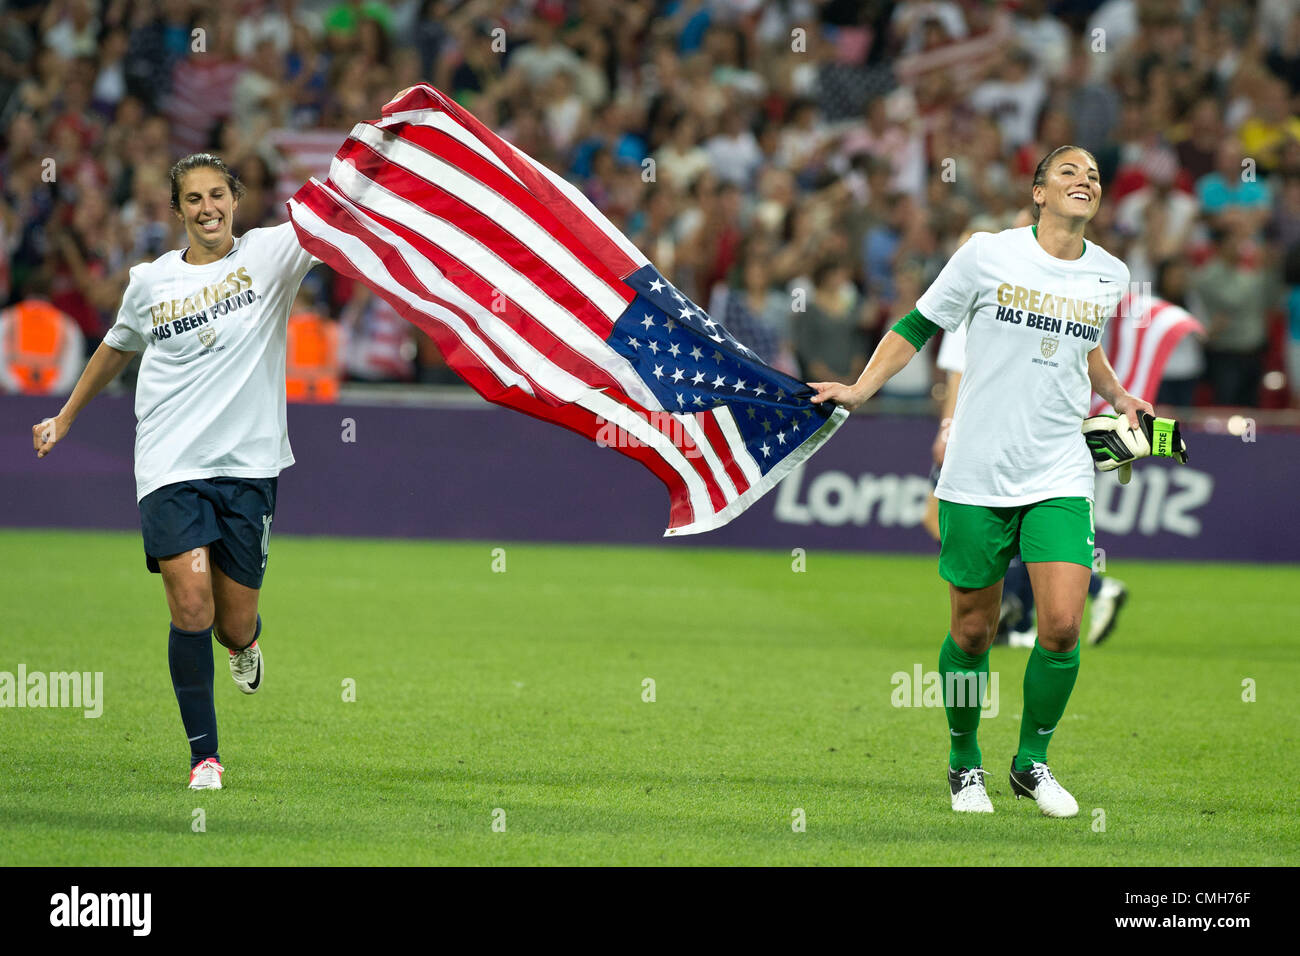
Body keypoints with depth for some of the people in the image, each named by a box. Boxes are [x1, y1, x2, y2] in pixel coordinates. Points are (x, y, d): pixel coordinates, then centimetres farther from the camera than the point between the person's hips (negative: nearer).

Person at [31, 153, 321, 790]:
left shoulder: (269, 254, 1)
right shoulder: (150, 282, 8)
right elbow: (116, 349, 26)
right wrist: (65, 417, 33)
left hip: (248, 465, -1)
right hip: (171, 467, 1)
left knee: (236, 627, 3)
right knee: (191, 606, -15)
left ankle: (243, 645, 42)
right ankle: (203, 755, -4)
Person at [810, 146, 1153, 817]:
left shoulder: (1109, 275, 7)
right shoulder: (989, 254, -6)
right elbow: (917, 326, 4)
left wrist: (1117, 396, 14)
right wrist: (861, 389, -5)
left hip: (1060, 475, 3)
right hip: (977, 474, -2)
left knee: (1062, 624, -11)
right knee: (971, 633, 4)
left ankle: (1032, 761, 10)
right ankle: (964, 761, 26)